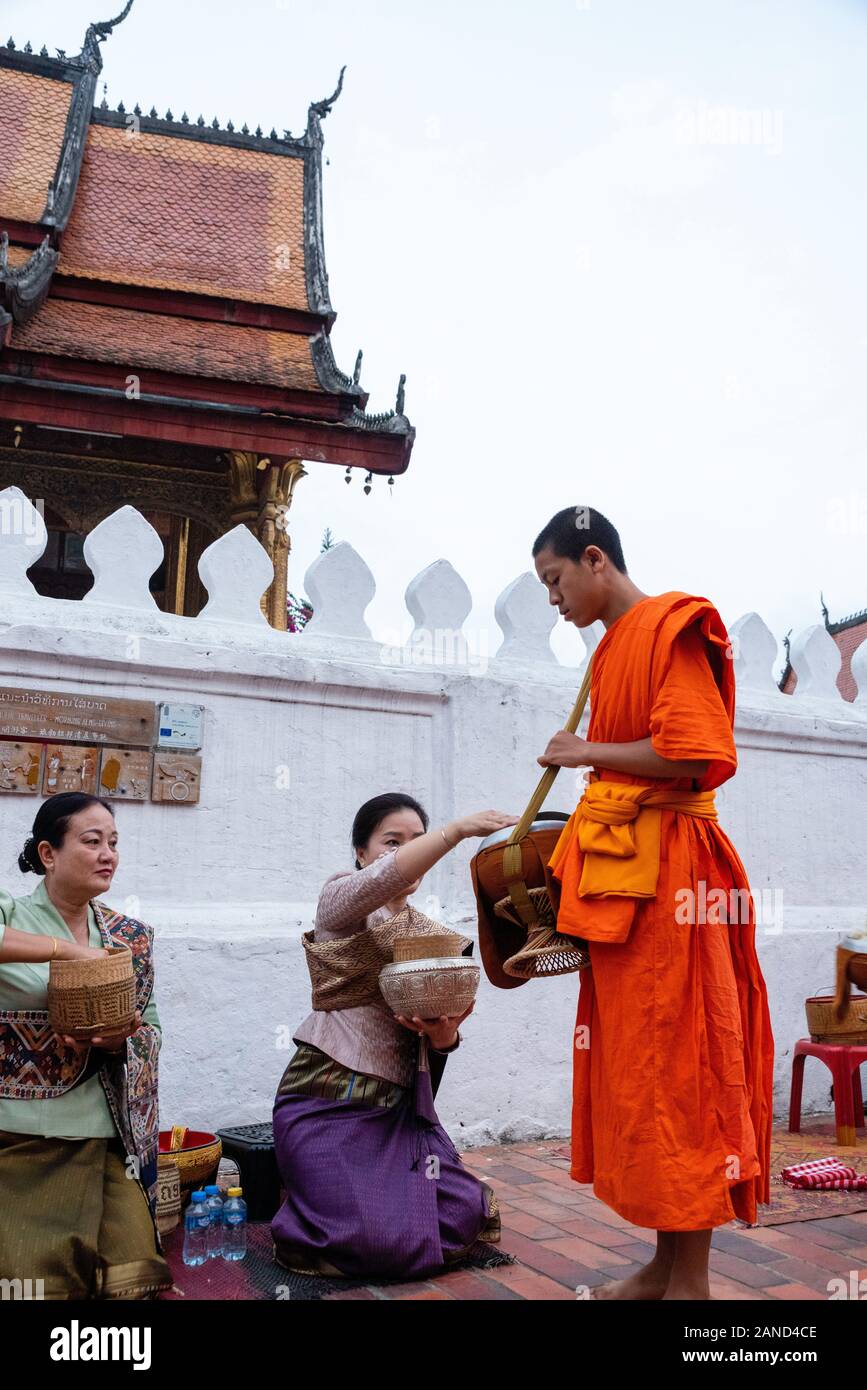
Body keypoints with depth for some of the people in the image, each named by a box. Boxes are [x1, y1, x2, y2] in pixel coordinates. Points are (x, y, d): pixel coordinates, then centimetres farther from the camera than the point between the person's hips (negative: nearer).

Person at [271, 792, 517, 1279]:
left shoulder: (435, 938, 14)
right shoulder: (340, 902, -3)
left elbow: (439, 1037, 11)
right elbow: (383, 879, -28)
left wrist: (445, 1035, -14)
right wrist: (458, 829, -38)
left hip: (398, 1105, 6)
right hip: (329, 1101, -6)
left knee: (462, 1217, -4)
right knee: (377, 1239, -17)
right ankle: (303, 1216, 16)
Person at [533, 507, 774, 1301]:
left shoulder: (671, 628, -8)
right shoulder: (615, 647, 17)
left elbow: (694, 756, -18)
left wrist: (589, 753, -8)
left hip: (668, 877, -9)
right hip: (622, 877, 9)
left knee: (676, 1065, -3)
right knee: (634, 1066, 11)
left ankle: (692, 1281, 8)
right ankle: (666, 1265, 21)